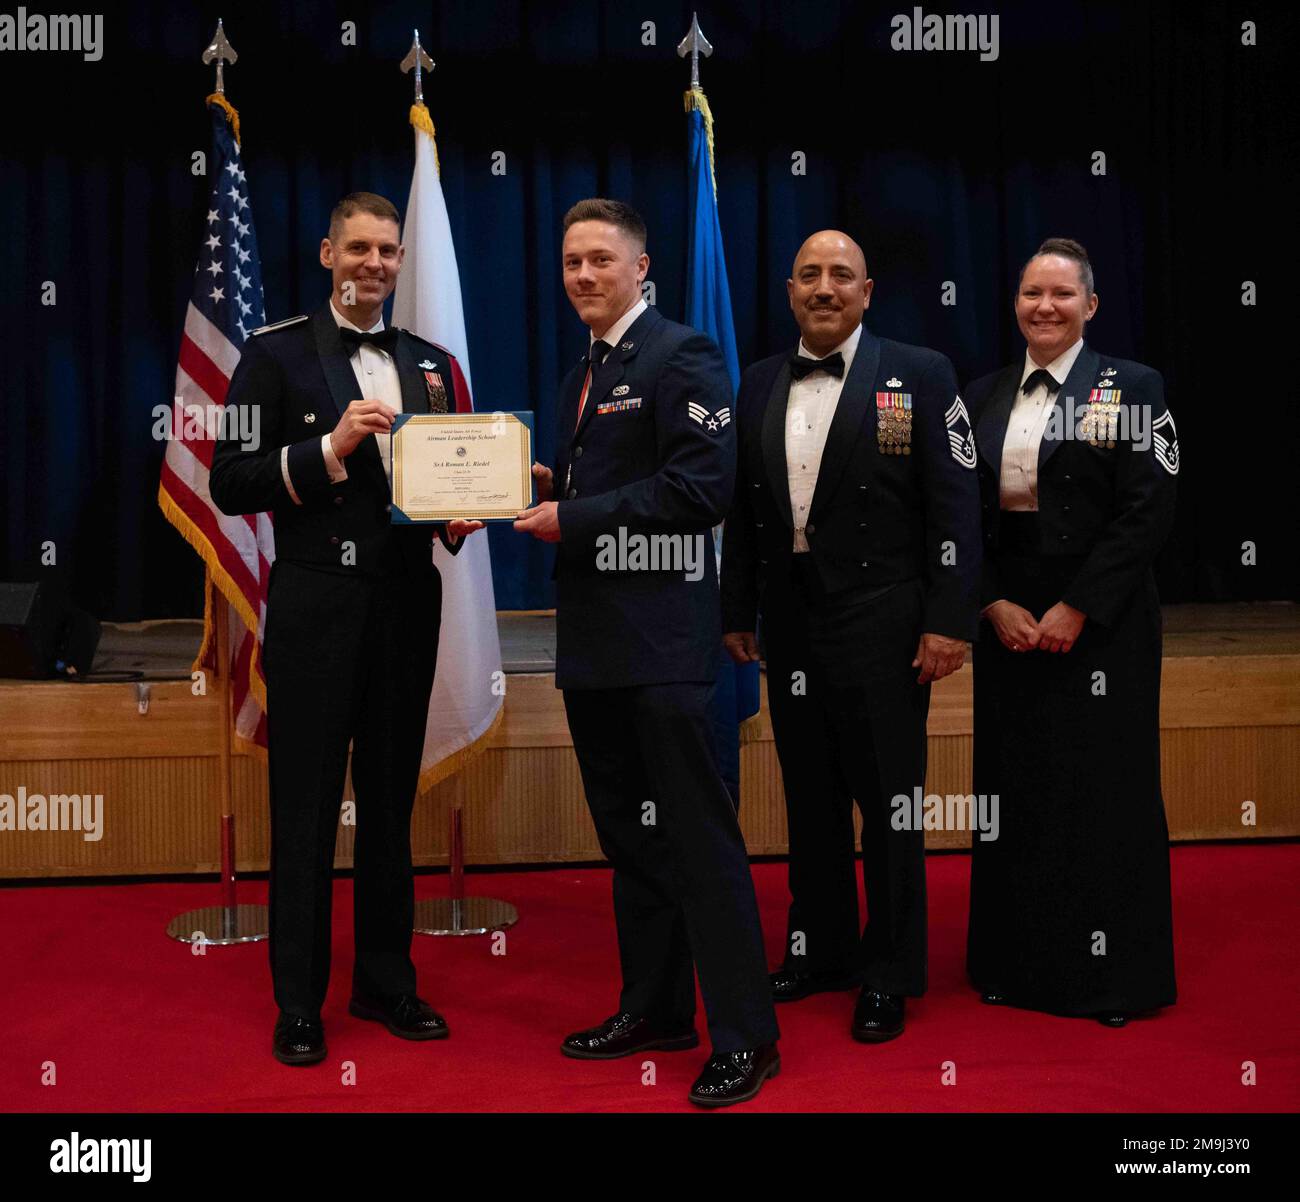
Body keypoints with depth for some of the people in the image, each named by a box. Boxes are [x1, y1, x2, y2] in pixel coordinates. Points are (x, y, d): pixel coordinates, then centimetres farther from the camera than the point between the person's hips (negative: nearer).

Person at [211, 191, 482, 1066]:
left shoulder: (432, 365, 12)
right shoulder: (277, 355, -1)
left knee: (391, 802, 13)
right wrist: (328, 450, -18)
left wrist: (458, 518, -4)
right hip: (316, 605, -4)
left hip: (407, 602, 4)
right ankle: (299, 1004, 14)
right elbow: (230, 484, -7)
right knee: (306, 808, 3)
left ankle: (386, 983, 25)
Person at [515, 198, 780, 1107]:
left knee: (699, 838, -6)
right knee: (629, 835, 15)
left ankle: (746, 1035, 3)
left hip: (662, 640, -9)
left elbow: (703, 485, -18)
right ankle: (656, 1010, 27)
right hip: (594, 640, 9)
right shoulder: (583, 375, 20)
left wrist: (574, 517, -15)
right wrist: (547, 488, 4)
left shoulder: (681, 354, -7)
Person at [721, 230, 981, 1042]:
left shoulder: (920, 374, -3)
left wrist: (950, 621, -13)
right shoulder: (760, 385, 10)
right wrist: (737, 611, 10)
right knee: (810, 798, 14)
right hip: (791, 623, 5)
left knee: (890, 800, 3)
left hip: (882, 624, -4)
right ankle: (820, 948, 29)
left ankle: (890, 975, 16)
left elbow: (955, 507, -8)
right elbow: (744, 510, 13)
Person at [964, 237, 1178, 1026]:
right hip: (1008, 623, 4)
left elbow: (1149, 511, -10)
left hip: (1099, 622, -4)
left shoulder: (1131, 388, -3)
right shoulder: (984, 397, 10)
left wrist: (1076, 608, -15)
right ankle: (1017, 962, 19)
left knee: (1102, 790, 0)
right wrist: (994, 604, -6)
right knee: (1014, 787, 7)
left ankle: (1113, 972, 14)